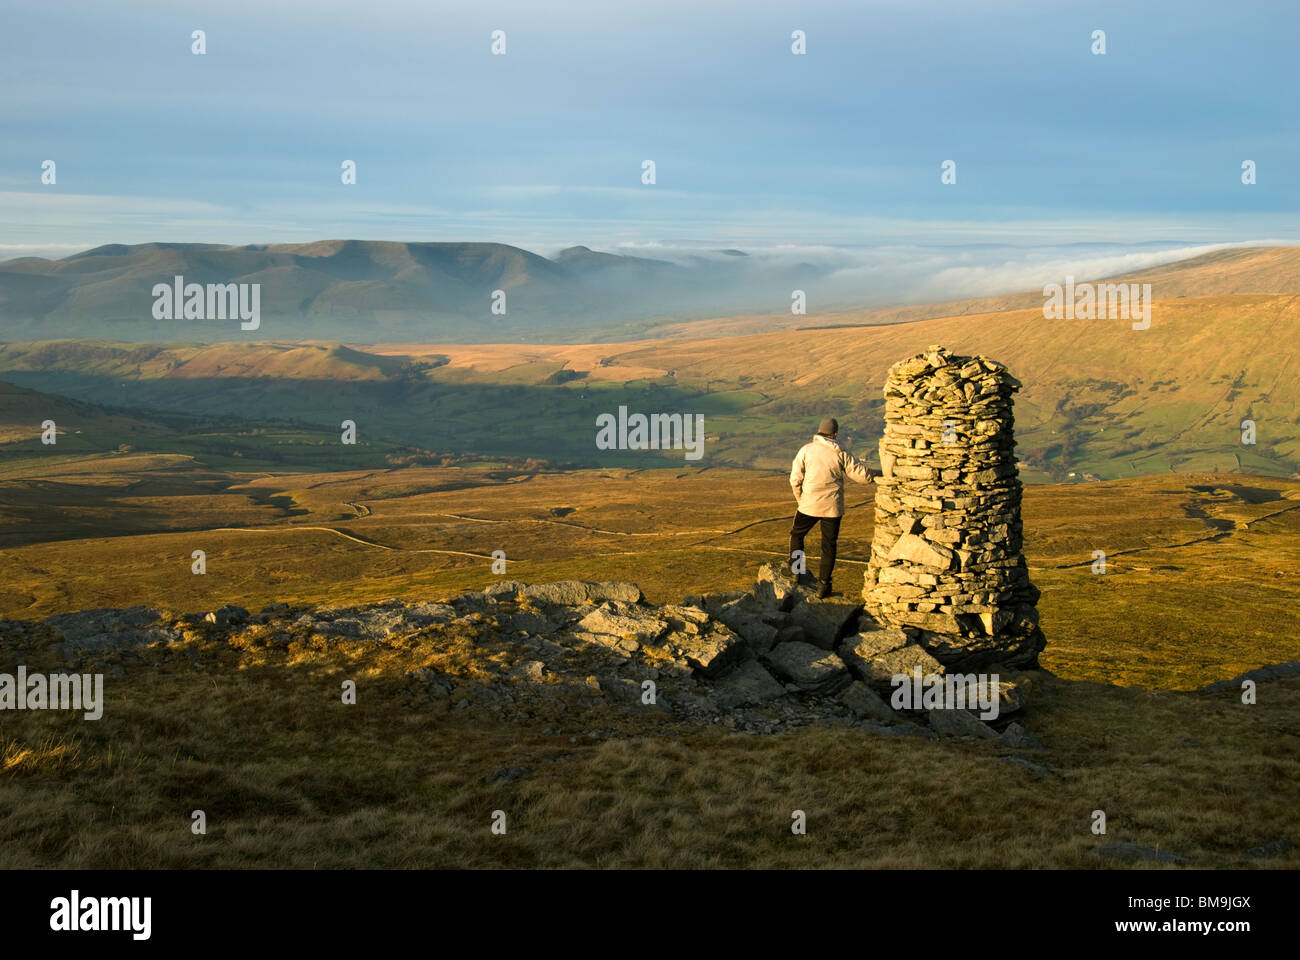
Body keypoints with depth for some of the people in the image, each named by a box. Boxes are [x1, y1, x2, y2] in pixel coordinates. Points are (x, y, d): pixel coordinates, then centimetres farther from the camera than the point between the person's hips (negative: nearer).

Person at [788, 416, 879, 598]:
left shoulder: (806, 450, -5)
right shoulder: (841, 454, -5)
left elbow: (795, 479, -4)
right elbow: (863, 474, -6)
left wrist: (801, 499, 11)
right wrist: (881, 473, 12)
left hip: (809, 505, 0)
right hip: (832, 507, 0)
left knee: (797, 535, 22)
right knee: (829, 545, 10)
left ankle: (796, 571, 18)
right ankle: (824, 585, 11)